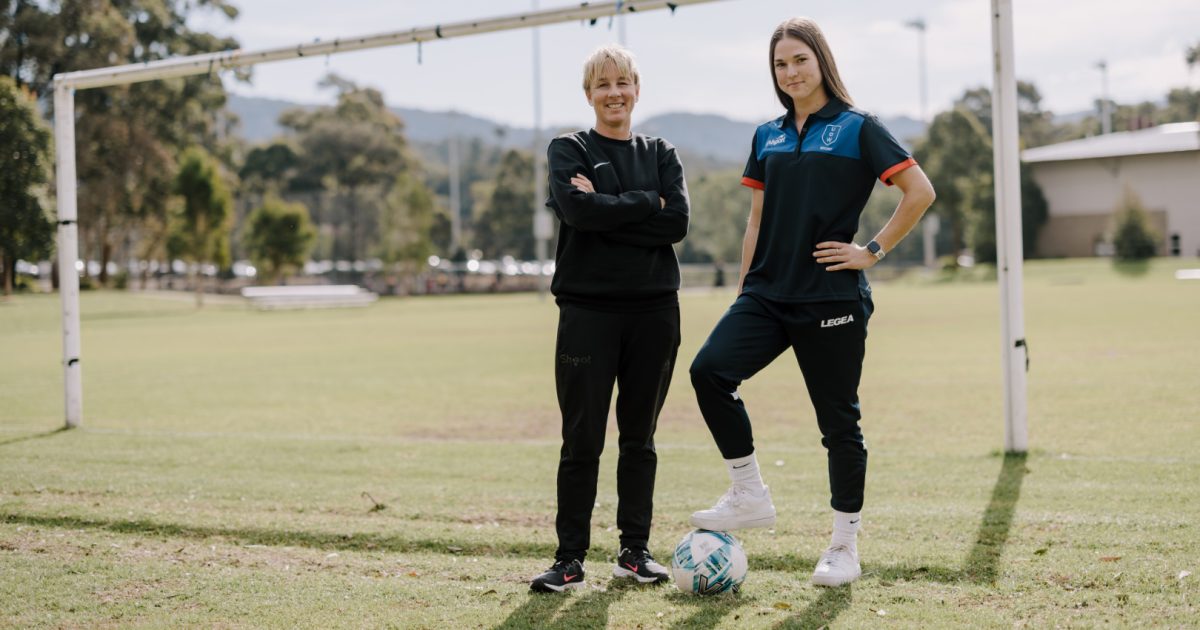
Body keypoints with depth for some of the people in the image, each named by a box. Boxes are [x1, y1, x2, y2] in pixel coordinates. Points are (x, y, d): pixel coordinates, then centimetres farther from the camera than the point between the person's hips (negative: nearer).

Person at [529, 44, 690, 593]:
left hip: (653, 310, 3)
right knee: (582, 440, -2)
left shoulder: (660, 154, 12)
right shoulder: (569, 150, 4)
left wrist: (607, 208, -11)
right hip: (588, 310, -3)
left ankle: (634, 550, 17)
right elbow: (579, 209, -16)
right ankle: (570, 557, 5)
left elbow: (678, 222, -6)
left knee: (639, 438, 9)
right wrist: (646, 203, -10)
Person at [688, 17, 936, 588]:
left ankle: (845, 547, 16)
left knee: (838, 421, 3)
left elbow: (920, 191, -6)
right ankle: (749, 496, -4)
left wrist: (873, 251, -9)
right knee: (709, 369, -18)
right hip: (768, 293, 5)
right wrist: (743, 289, 13)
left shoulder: (856, 128, -1)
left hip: (831, 299, -4)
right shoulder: (768, 136, 14)